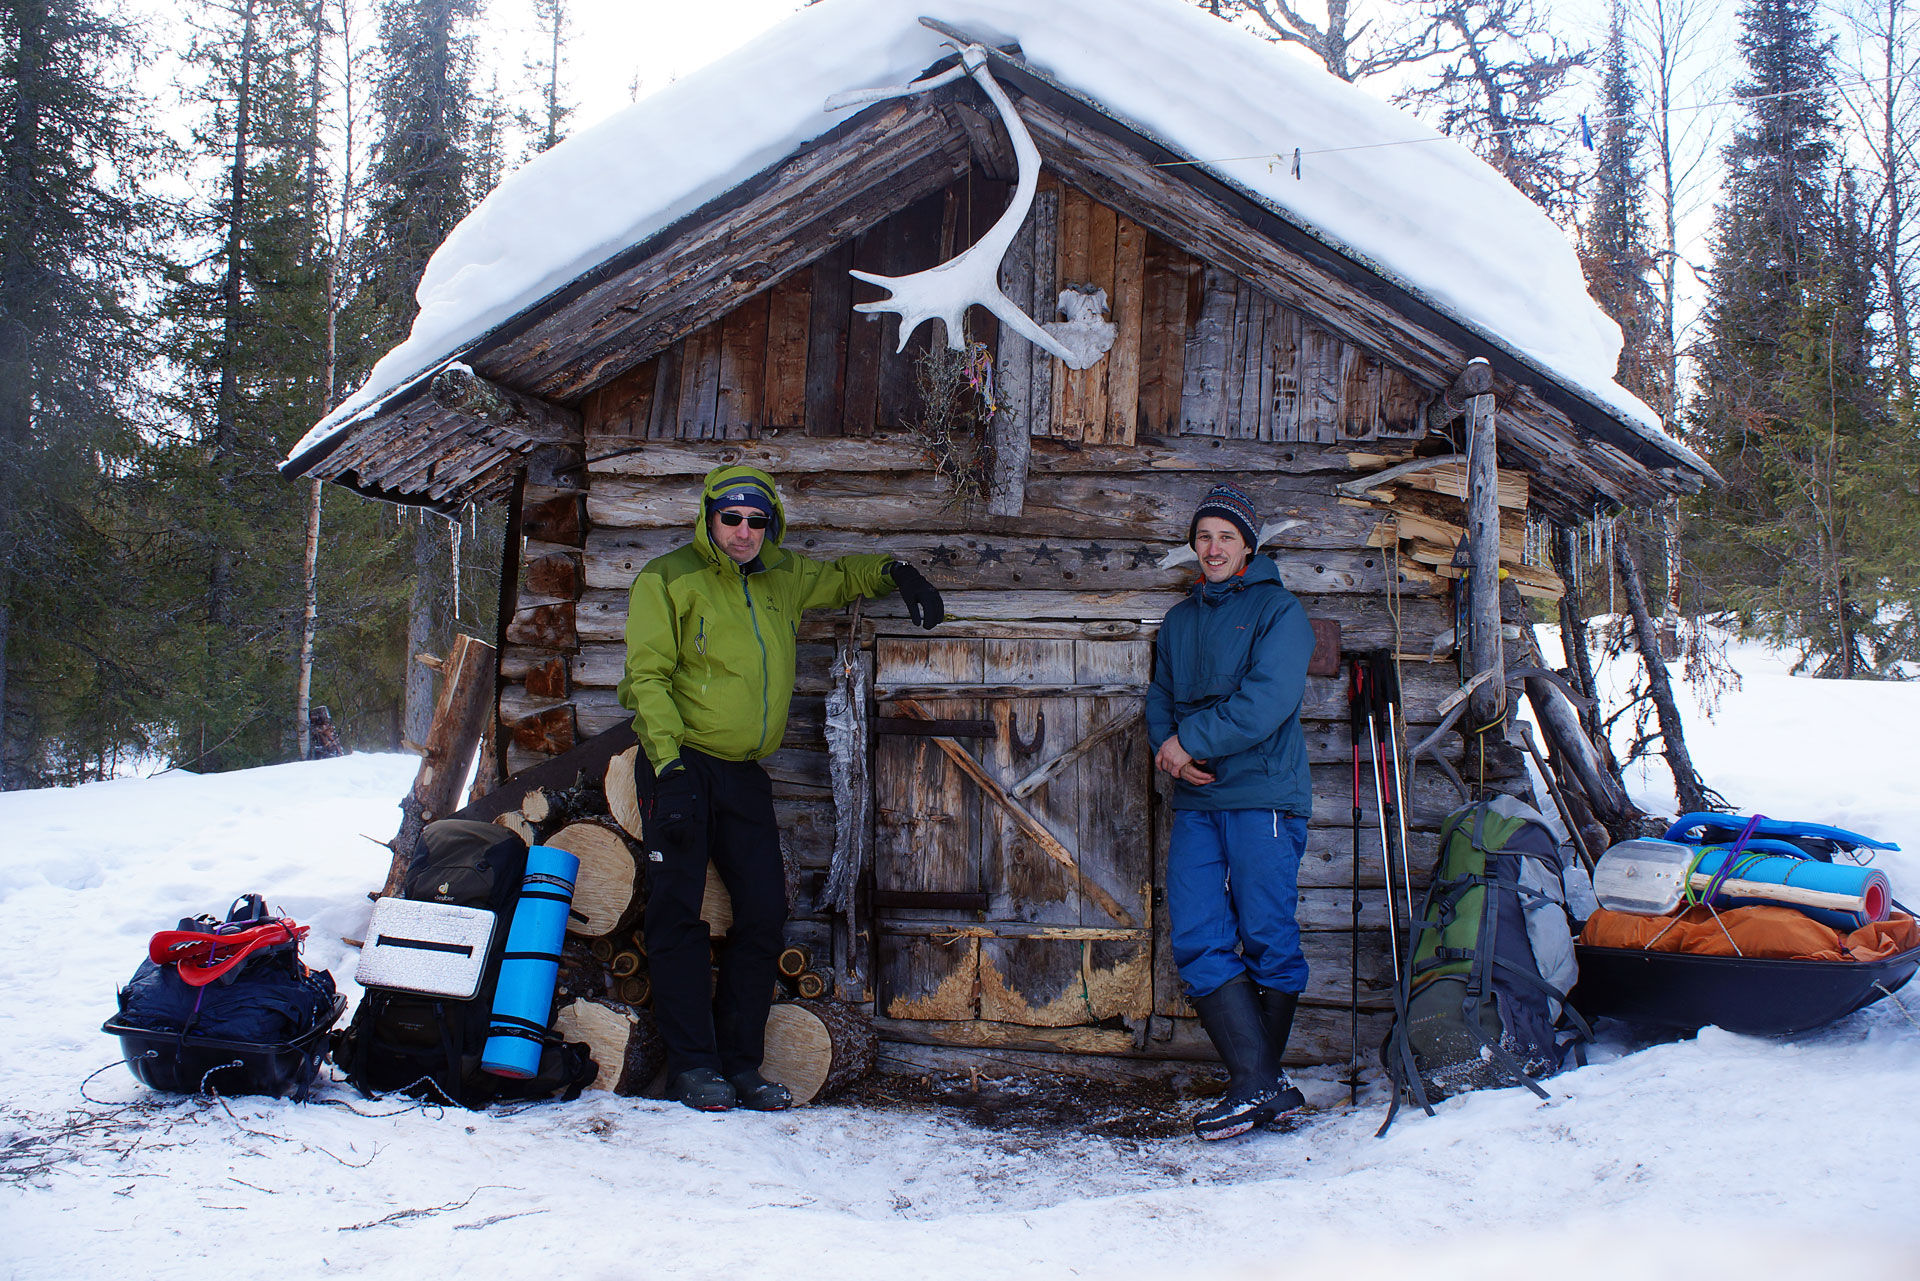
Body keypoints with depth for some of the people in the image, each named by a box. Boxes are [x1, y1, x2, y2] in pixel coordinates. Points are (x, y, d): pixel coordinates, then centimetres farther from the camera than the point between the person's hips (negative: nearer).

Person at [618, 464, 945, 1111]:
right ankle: (692, 1065, 1)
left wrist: (894, 572, 17)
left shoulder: (782, 579, 14)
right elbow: (647, 676, -9)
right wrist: (668, 763, -20)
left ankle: (740, 1062, 9)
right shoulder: (668, 579, -3)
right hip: (682, 765, -5)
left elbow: (836, 579, 35)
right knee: (679, 916, -5)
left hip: (745, 773, 5)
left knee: (764, 913, 0)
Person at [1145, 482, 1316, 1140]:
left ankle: (1257, 1080, 12)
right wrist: (1167, 748, -5)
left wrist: (1190, 742, -13)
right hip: (1195, 801, 6)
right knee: (1197, 939, -6)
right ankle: (1262, 1083, -6)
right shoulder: (1179, 621, 20)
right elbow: (1160, 699, 17)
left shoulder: (1277, 610, 0)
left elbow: (1268, 699, -14)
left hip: (1262, 796, -5)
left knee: (1268, 940, 0)